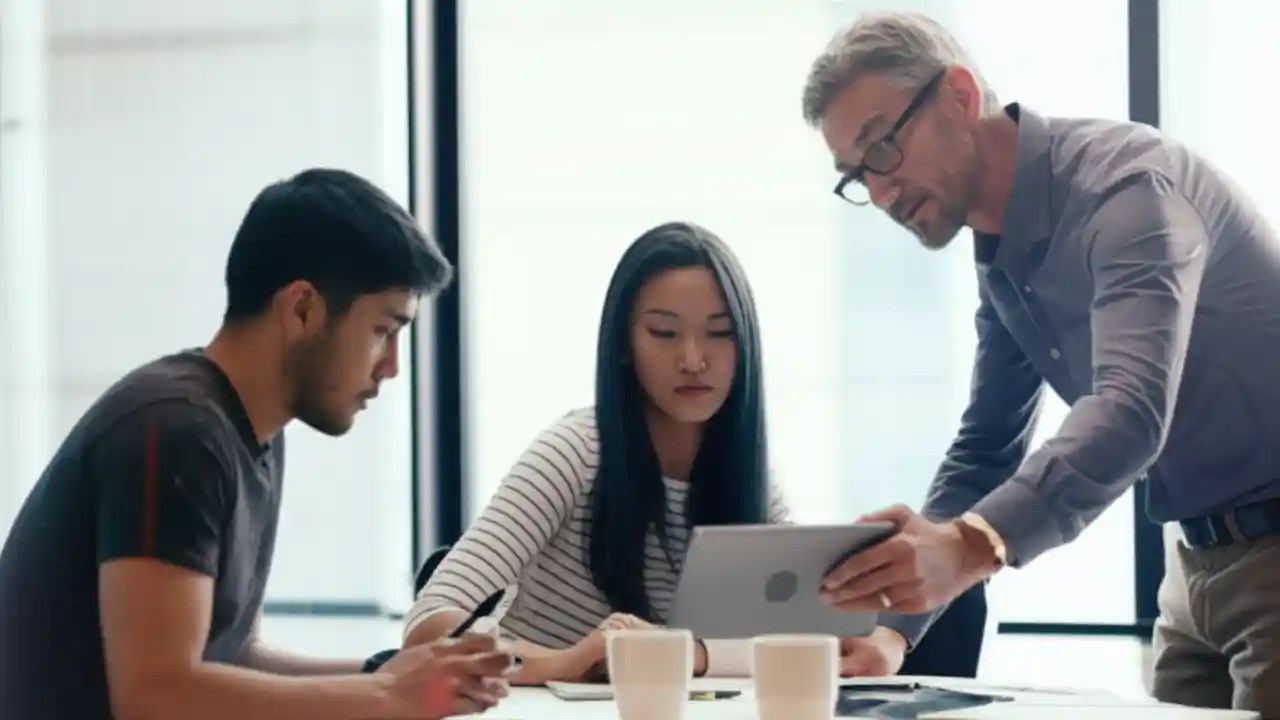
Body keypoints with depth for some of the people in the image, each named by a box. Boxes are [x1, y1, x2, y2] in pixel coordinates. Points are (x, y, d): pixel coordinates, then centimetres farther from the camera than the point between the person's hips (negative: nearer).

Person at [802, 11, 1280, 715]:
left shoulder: (1123, 183, -22)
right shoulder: (1002, 256, 7)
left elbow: (1130, 413, -37)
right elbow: (985, 450, 13)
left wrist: (970, 547, -52)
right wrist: (891, 622, -2)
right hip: (1201, 556, 8)